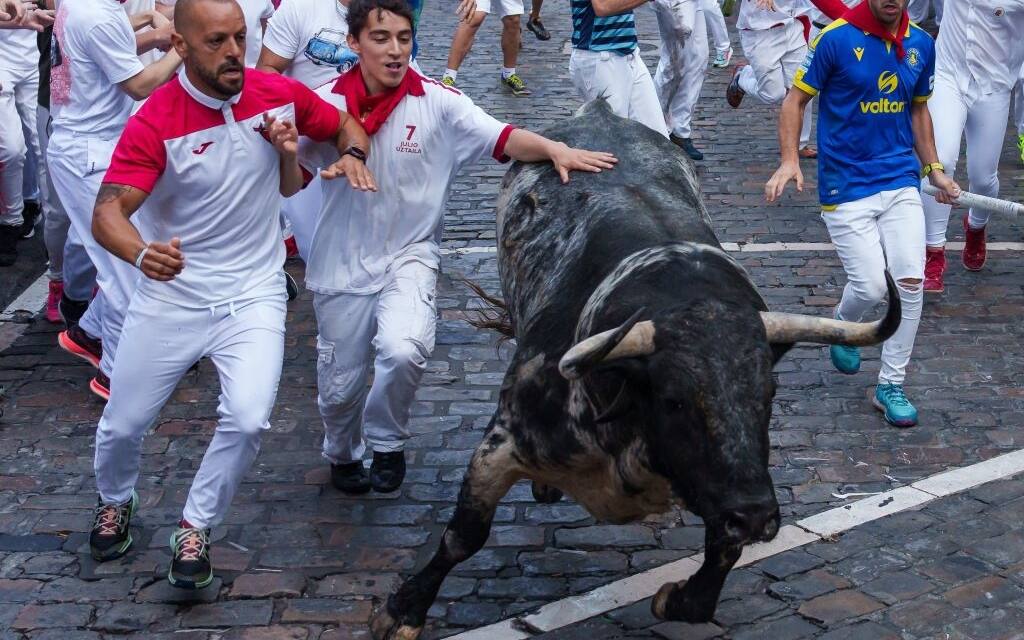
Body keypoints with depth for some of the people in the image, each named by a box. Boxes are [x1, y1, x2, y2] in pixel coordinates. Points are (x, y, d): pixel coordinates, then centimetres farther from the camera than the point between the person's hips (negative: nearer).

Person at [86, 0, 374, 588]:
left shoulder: (278, 93, -7)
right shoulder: (155, 122, -16)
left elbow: (345, 126, 13)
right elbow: (108, 213, -24)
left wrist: (350, 155, -11)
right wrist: (142, 253, -46)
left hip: (253, 296, 1)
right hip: (171, 295, -1)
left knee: (248, 419, -19)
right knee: (122, 426, 8)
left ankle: (195, 530, 7)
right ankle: (116, 503, 45)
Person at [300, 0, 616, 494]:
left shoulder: (437, 102, -12)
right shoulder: (326, 103, -8)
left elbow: (503, 139, -20)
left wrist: (553, 149, -38)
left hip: (408, 256, -2)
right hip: (341, 264, 2)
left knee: (403, 350, -29)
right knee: (340, 382, 13)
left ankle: (386, 439, 3)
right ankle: (343, 454, 48)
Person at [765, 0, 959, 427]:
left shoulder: (921, 44, 6)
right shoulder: (836, 38, -10)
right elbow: (796, 99, -4)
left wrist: (933, 168, 13)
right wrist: (789, 161, -17)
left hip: (902, 183, 4)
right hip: (846, 188, -4)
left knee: (911, 283, -6)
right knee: (871, 287, -9)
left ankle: (891, 386, 10)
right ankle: (844, 325, 30)